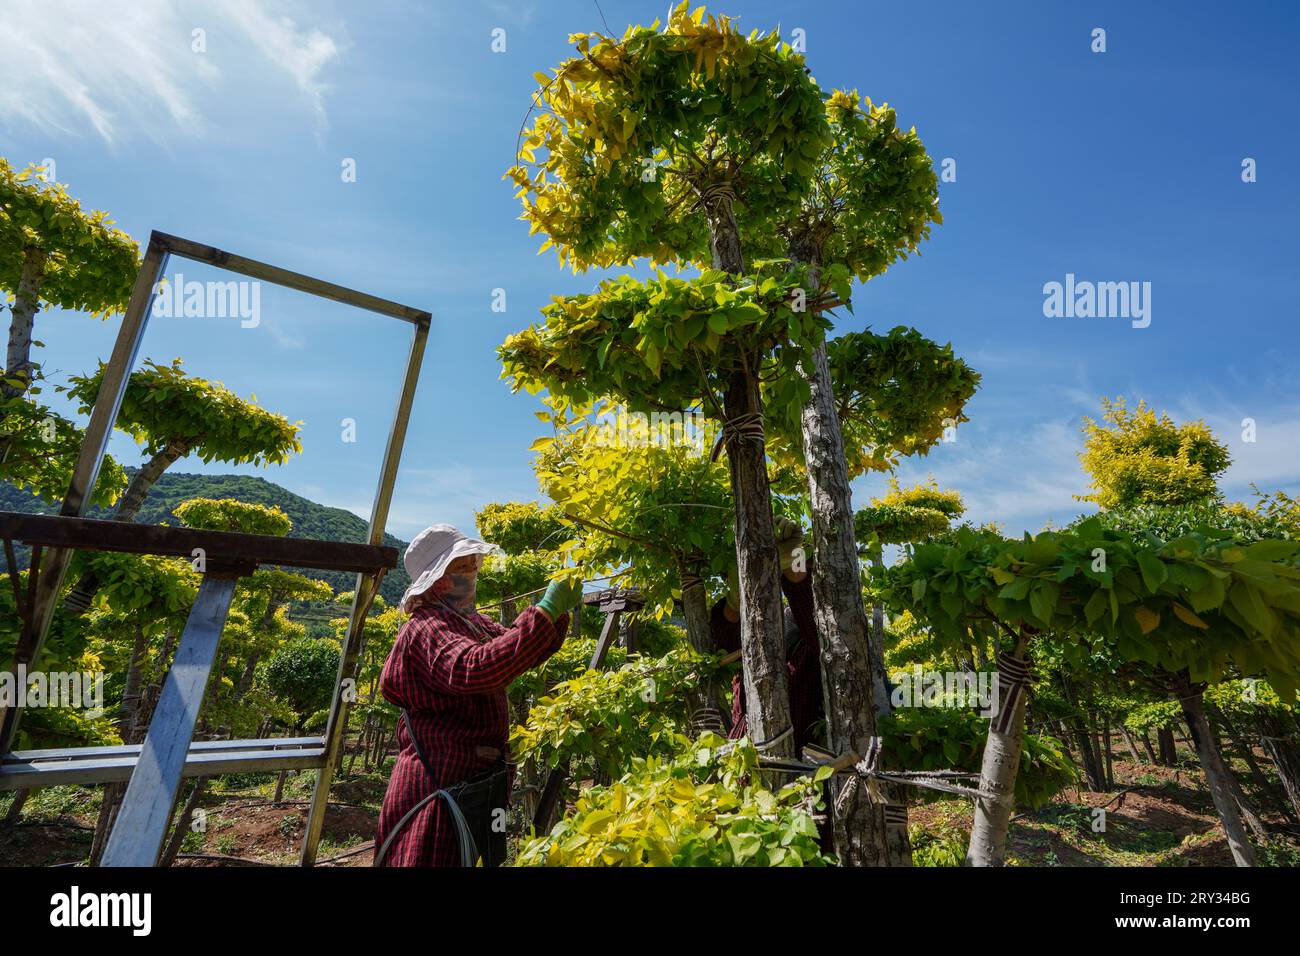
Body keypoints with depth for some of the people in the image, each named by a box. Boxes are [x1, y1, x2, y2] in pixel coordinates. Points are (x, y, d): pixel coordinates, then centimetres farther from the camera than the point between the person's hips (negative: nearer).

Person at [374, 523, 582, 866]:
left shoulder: (474, 622, 11)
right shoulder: (425, 627, -19)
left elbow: (524, 651, 10)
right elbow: (475, 668, -37)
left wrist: (560, 611, -8)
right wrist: (544, 611, -37)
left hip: (477, 779, 9)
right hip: (440, 784, -9)